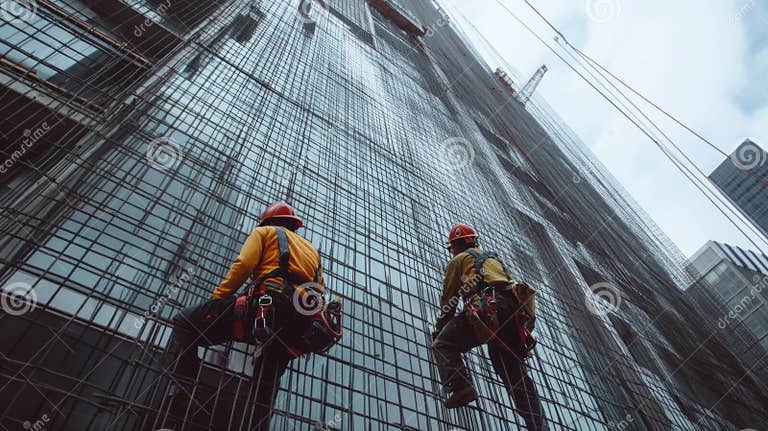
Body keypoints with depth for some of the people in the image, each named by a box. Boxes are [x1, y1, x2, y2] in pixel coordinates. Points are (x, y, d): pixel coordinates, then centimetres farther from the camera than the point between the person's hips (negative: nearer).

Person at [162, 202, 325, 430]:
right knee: (267, 383, 12)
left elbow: (244, 265, 0)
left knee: (184, 322, 5)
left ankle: (181, 389, -12)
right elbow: (320, 291, 25)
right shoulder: (312, 250, 36)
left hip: (267, 303, -5)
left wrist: (217, 297, 7)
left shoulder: (266, 232, 20)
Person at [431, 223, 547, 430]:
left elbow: (449, 298, 16)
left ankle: (460, 386, -18)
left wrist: (439, 329, 25)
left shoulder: (458, 260, 19)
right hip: (514, 311, 7)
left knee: (443, 344, 1)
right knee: (517, 375, 9)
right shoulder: (494, 259, 38)